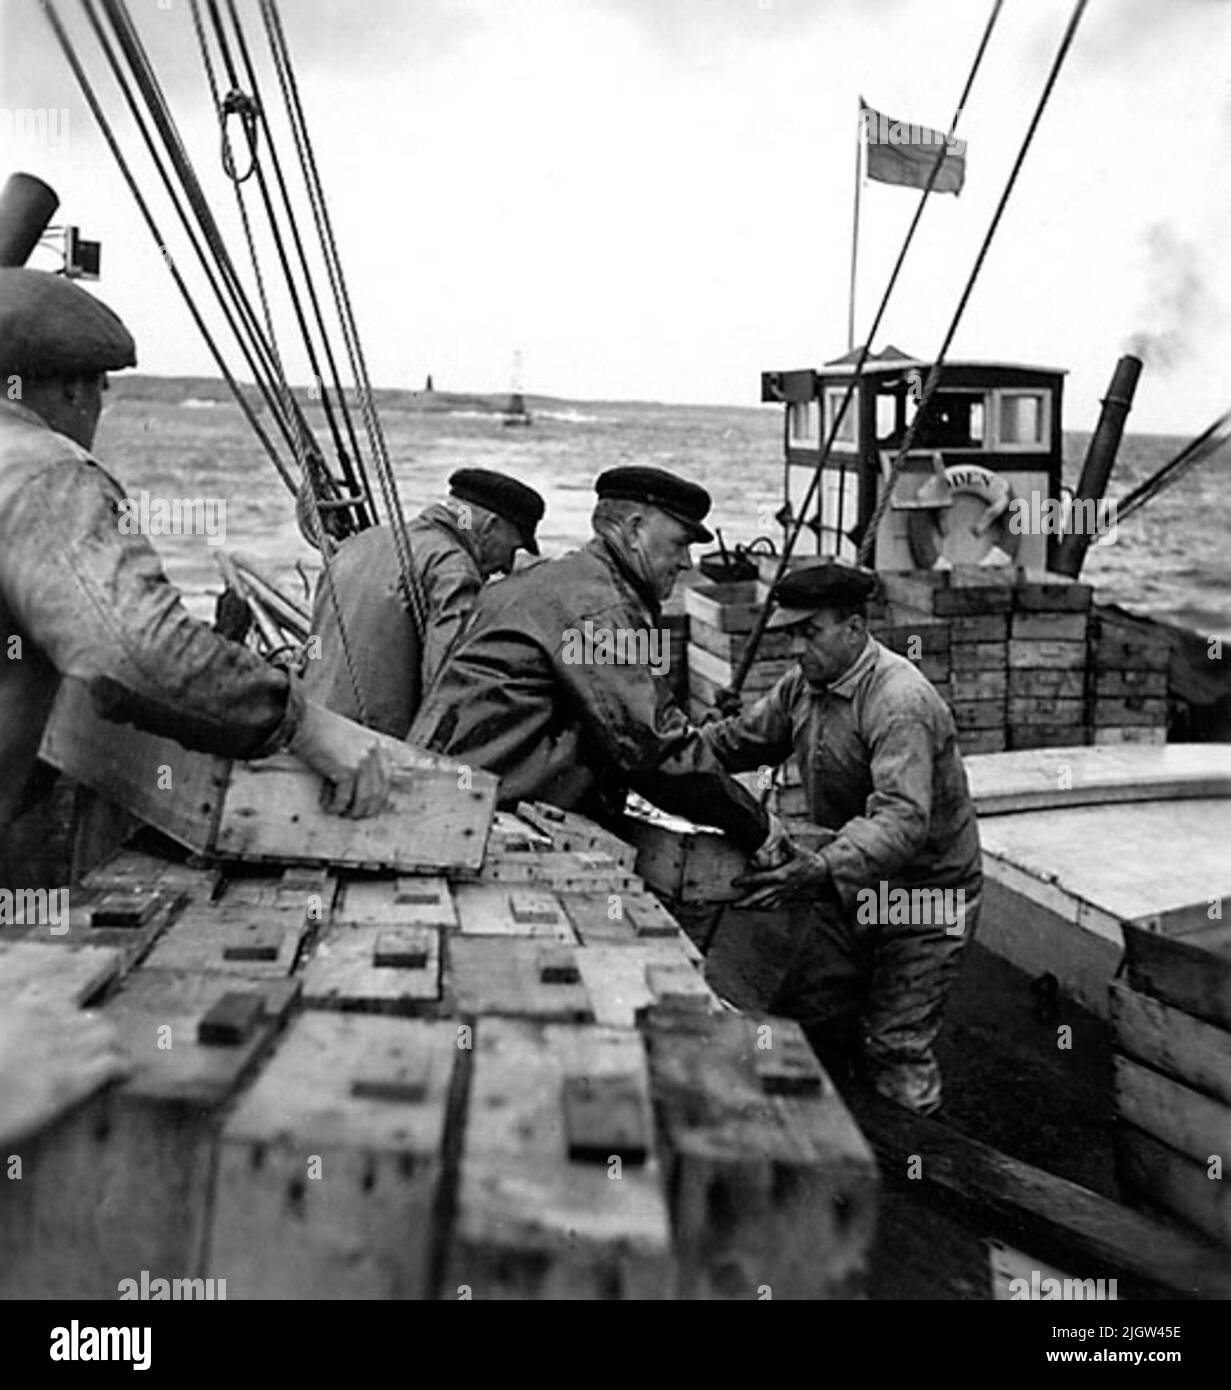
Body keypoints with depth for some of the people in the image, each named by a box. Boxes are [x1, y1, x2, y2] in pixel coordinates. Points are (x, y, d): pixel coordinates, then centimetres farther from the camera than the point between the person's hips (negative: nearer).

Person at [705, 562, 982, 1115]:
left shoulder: (901, 704, -28)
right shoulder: (804, 683, -2)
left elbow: (902, 821, -39)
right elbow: (744, 737, 13)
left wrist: (821, 870, -52)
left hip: (923, 892, -7)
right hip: (846, 886, 8)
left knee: (895, 1048, -4)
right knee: (800, 1020, 8)